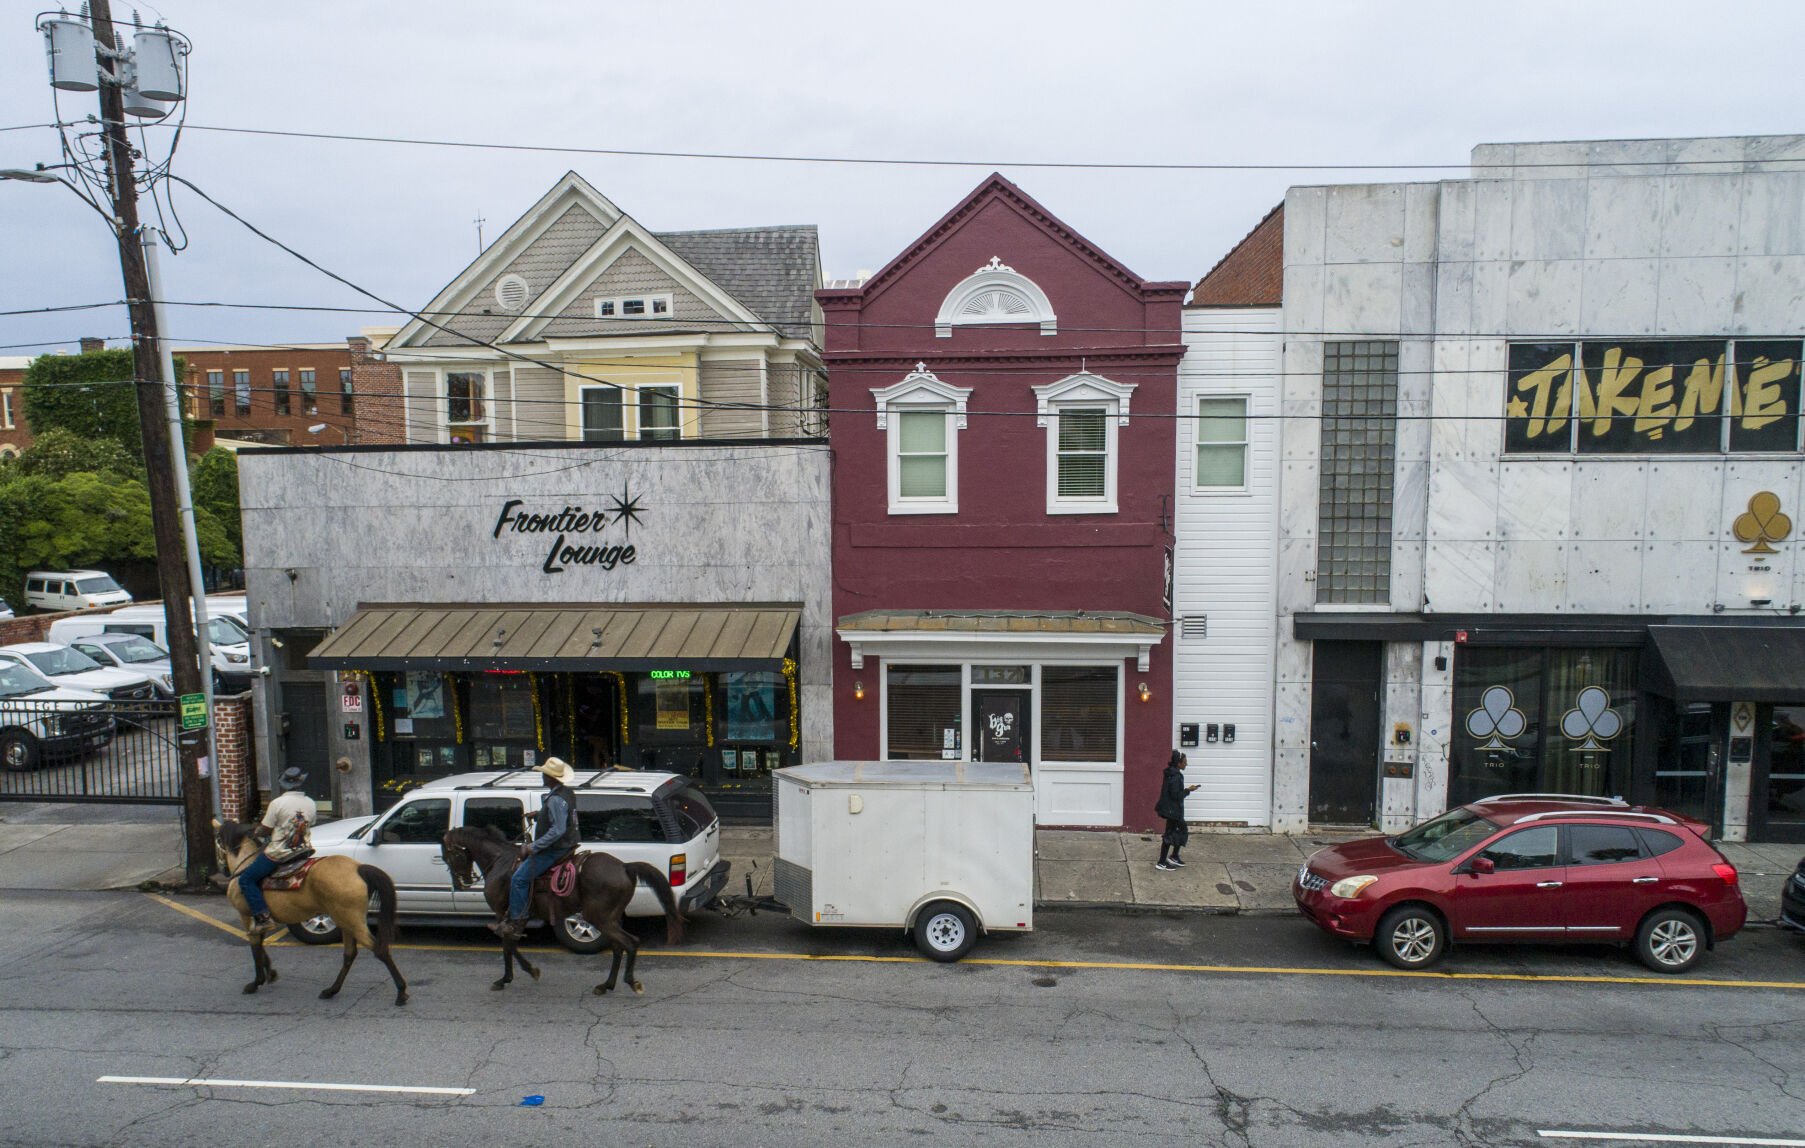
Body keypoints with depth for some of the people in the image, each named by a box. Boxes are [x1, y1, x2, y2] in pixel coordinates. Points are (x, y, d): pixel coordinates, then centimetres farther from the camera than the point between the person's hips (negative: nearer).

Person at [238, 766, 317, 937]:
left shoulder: (278, 803, -13)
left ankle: (262, 918, -6)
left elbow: (265, 830, -7)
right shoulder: (311, 803, 2)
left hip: (278, 853, -6)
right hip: (302, 851, 6)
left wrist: (257, 831, 16)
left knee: (246, 880, 5)